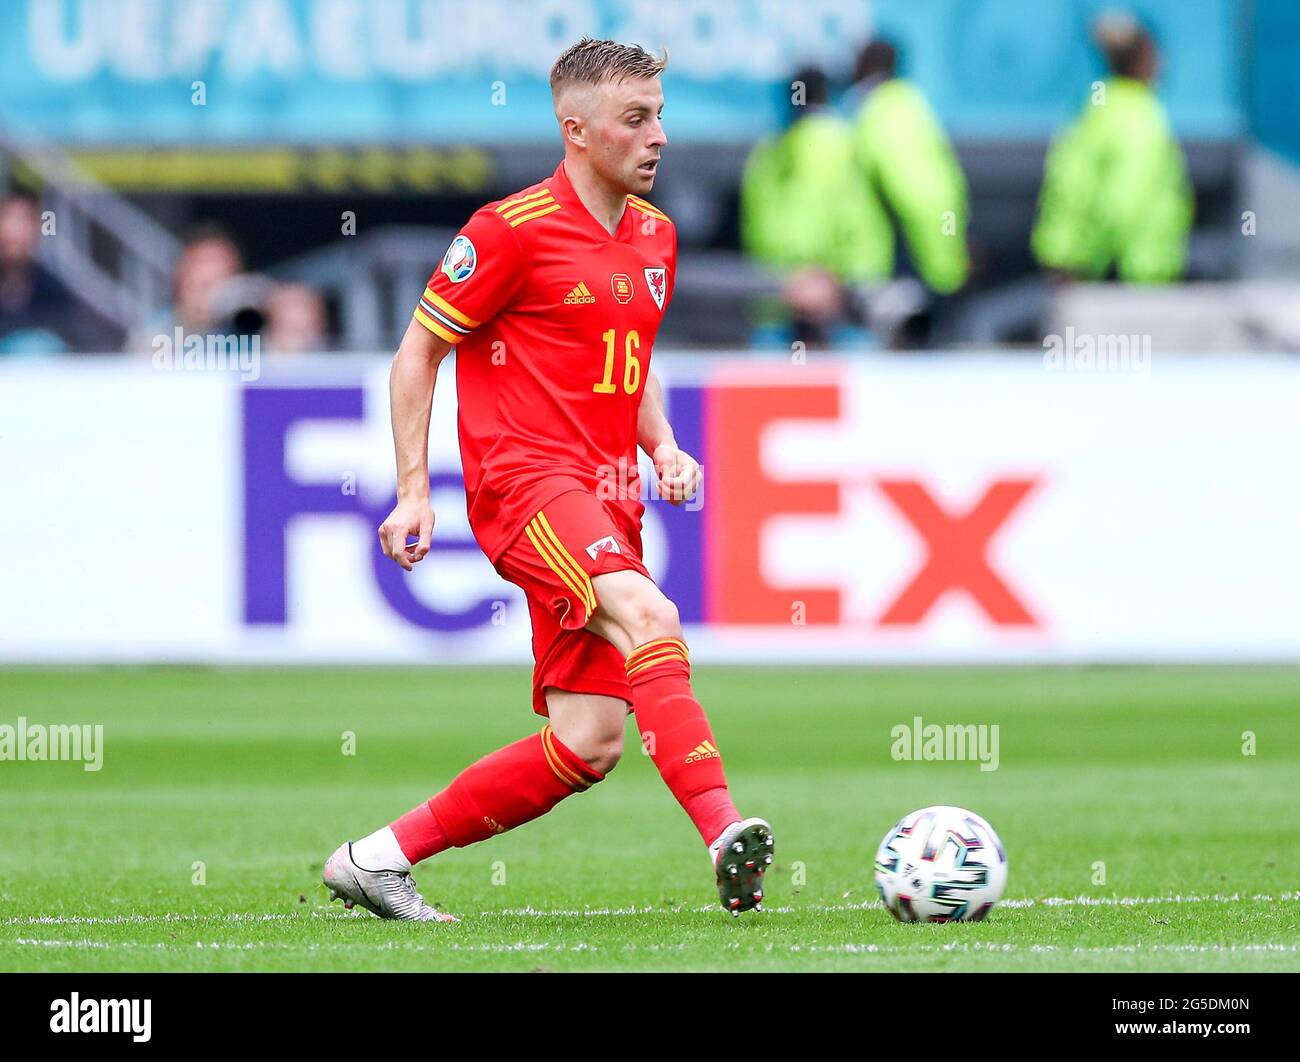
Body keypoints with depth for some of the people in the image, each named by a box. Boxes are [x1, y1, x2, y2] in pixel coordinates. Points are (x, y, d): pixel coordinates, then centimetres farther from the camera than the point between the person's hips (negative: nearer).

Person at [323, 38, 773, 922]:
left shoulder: (654, 235, 15)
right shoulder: (515, 229, -7)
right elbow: (417, 352, -2)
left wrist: (664, 448, 9)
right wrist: (414, 491, -7)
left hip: (608, 500, 8)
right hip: (527, 480, -8)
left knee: (588, 746, 0)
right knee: (648, 617, -33)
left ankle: (378, 858, 12)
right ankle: (726, 837, -46)